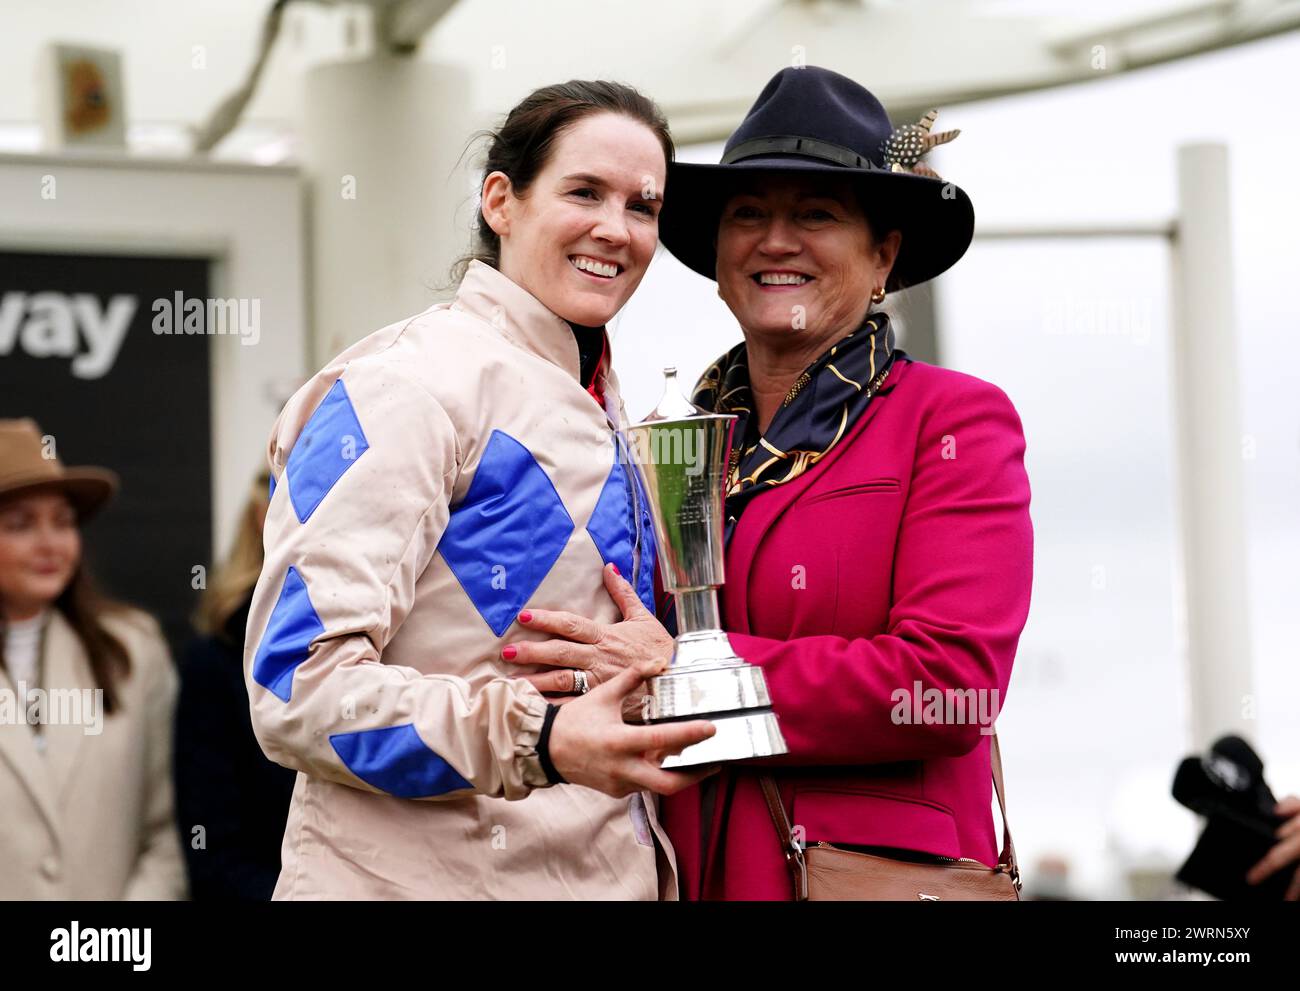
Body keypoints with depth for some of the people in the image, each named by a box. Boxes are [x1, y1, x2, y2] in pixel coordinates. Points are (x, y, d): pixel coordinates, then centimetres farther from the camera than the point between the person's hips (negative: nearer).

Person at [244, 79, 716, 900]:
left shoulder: (604, 413, 13)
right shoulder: (413, 382, -12)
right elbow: (300, 682, -20)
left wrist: (662, 666, 0)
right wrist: (536, 740, -31)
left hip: (604, 873, 8)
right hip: (425, 874, -8)